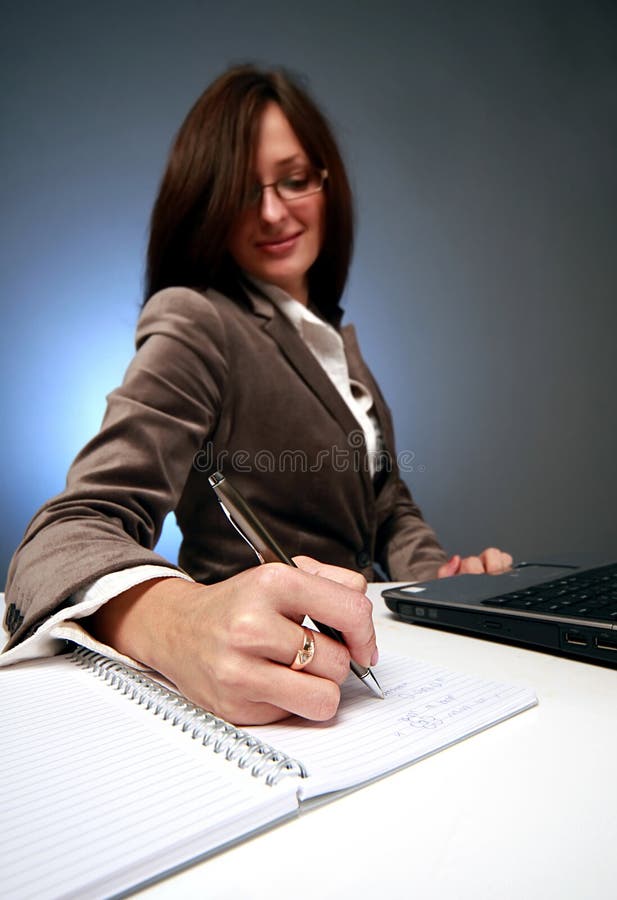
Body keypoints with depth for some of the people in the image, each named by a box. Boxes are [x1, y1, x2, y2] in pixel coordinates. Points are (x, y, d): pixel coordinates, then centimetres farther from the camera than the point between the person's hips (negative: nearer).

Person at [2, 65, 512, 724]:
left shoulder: (334, 336, 12)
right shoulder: (196, 327, -14)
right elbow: (71, 530, -24)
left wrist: (436, 572, -4)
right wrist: (178, 624, -45)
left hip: (353, 659, 5)